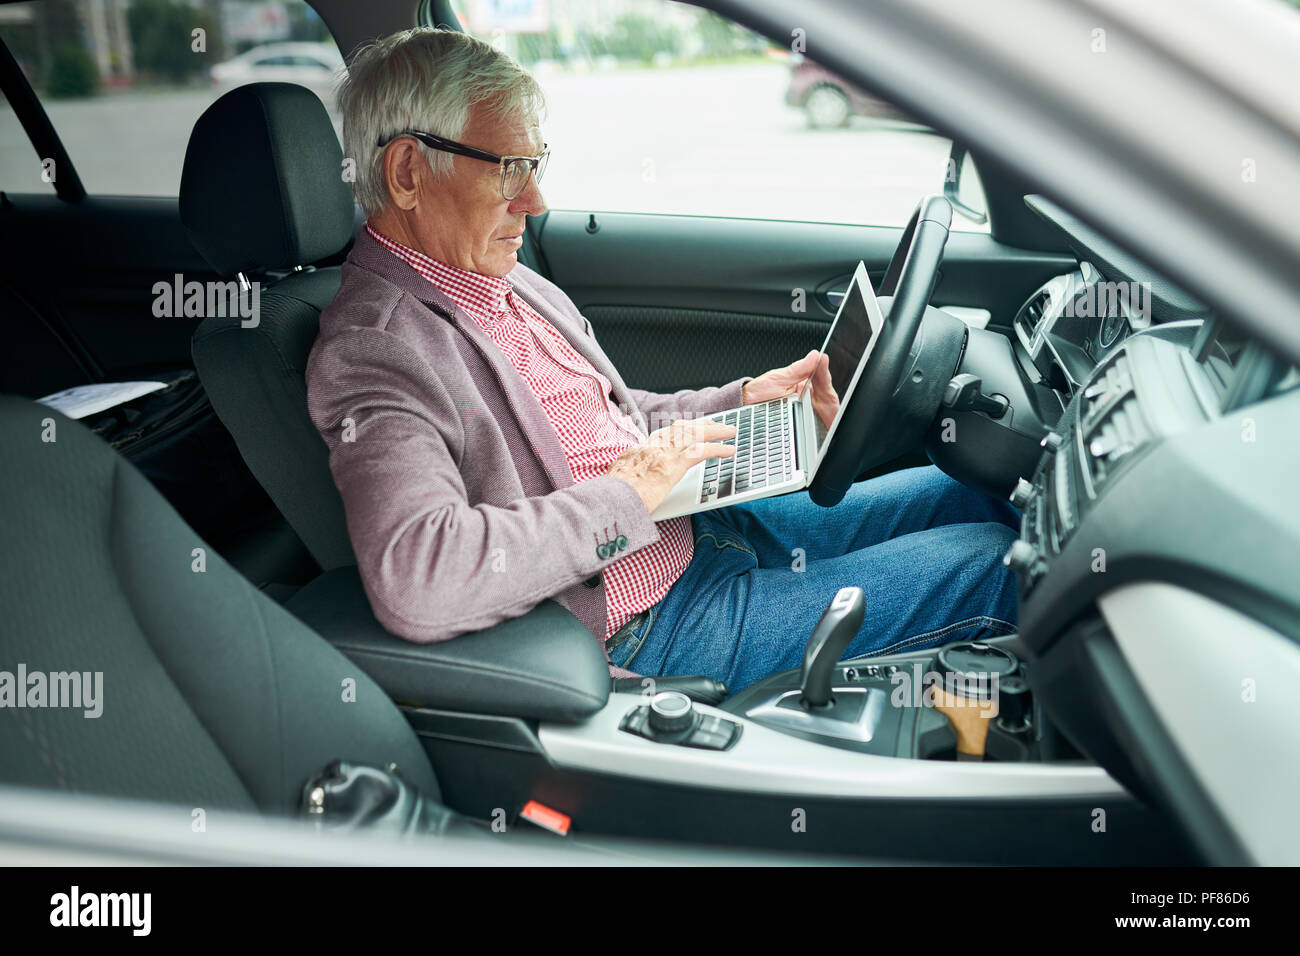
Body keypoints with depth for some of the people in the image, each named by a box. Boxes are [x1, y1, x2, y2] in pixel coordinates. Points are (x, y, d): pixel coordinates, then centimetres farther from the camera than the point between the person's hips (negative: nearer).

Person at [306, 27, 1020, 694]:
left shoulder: (507, 281, 8)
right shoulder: (373, 348, -22)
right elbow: (416, 583, -38)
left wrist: (742, 400, 6)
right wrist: (628, 494, -28)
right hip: (642, 633, -9)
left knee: (956, 495, 11)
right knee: (987, 562, -6)